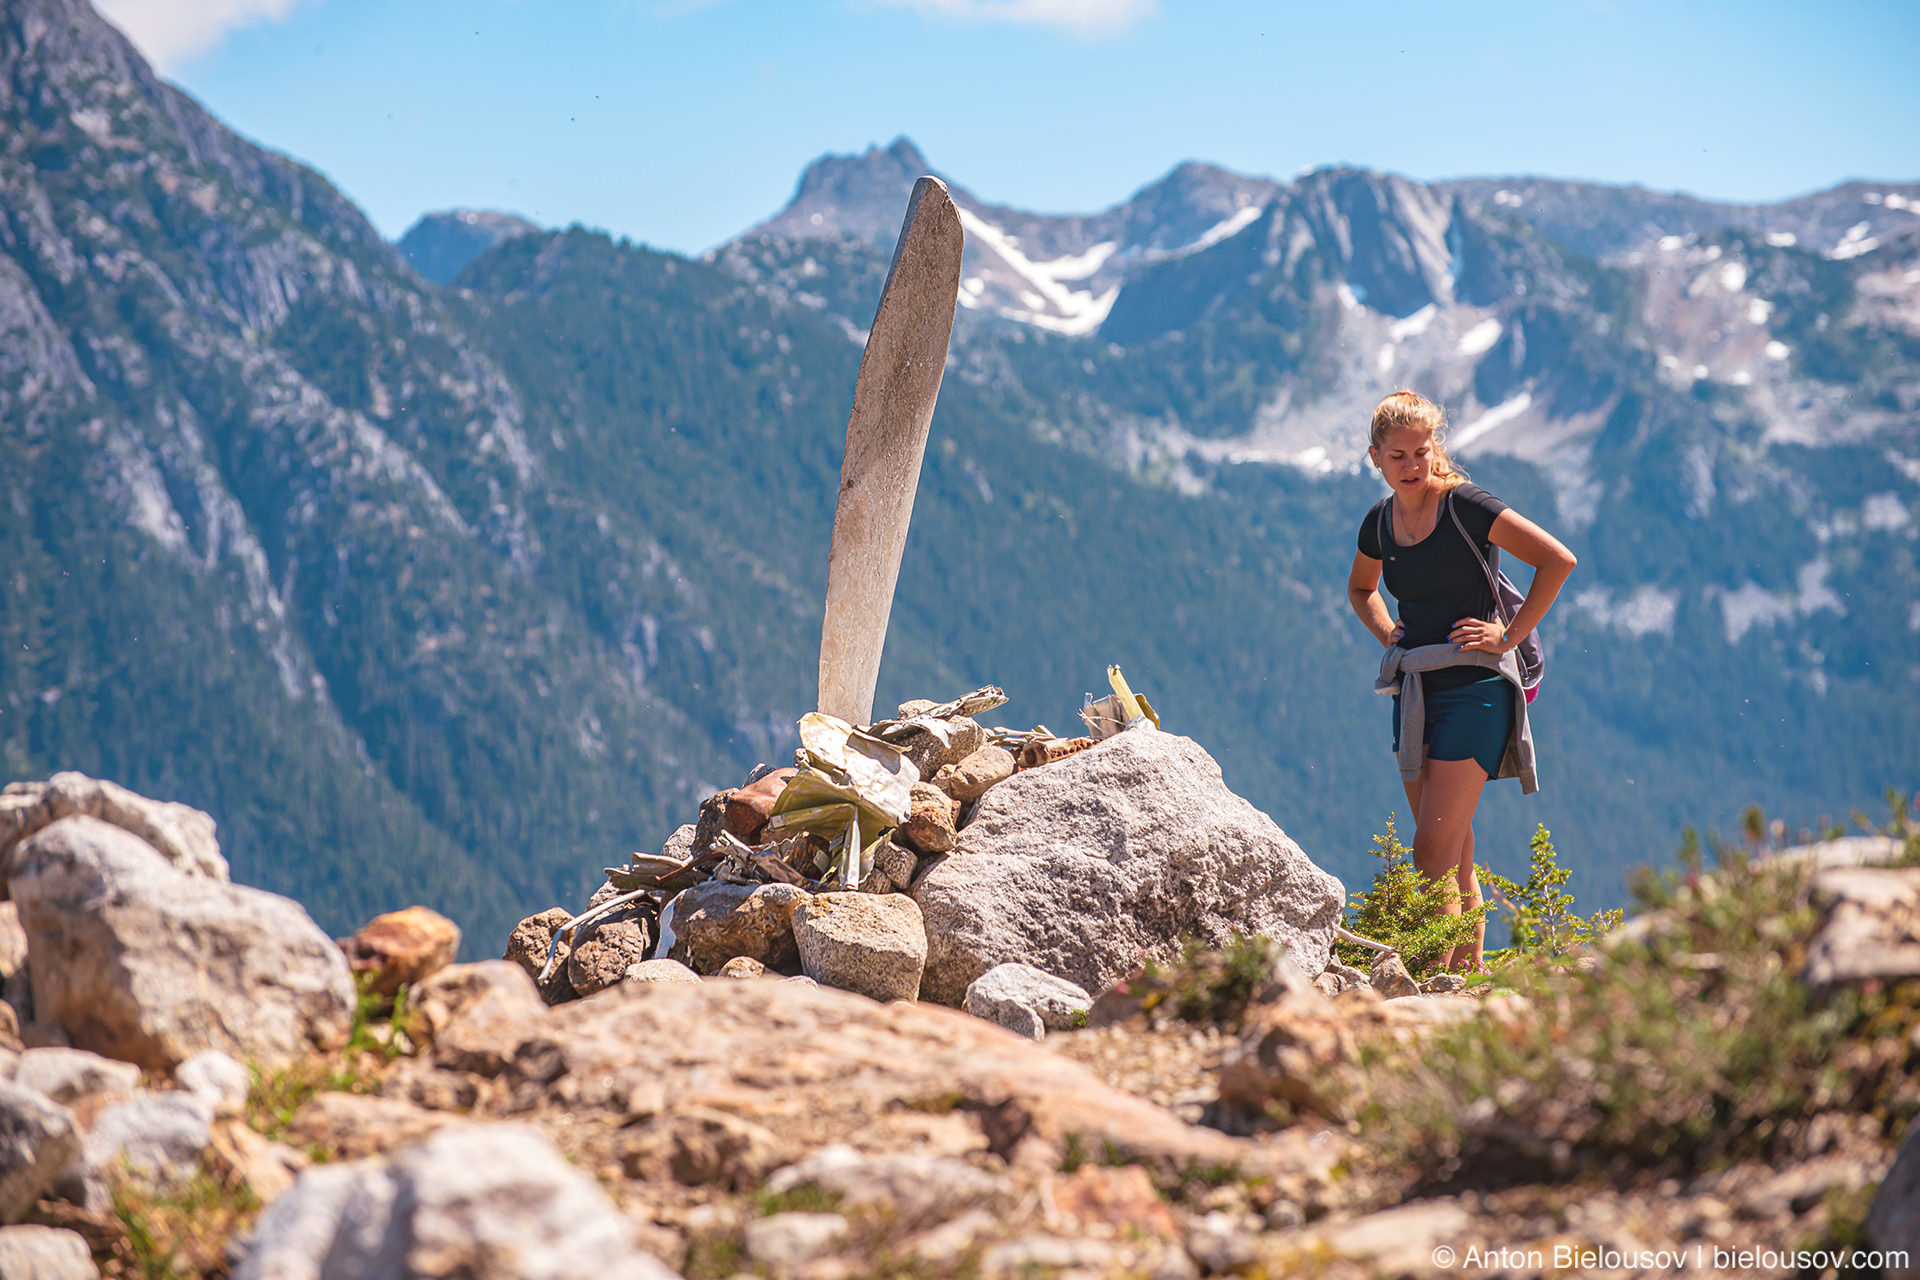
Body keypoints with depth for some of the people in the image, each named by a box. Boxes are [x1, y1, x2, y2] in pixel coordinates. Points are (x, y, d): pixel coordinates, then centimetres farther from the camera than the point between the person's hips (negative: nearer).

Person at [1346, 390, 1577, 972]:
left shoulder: (1465, 507, -11)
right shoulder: (1379, 524, 8)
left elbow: (1558, 560, -14)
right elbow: (1360, 587, 30)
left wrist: (1510, 635, -13)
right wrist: (1388, 634, 12)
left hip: (1473, 688, -6)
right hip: (1414, 691, 6)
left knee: (1434, 847, -13)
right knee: (1455, 854, 10)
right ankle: (1471, 964, 17)